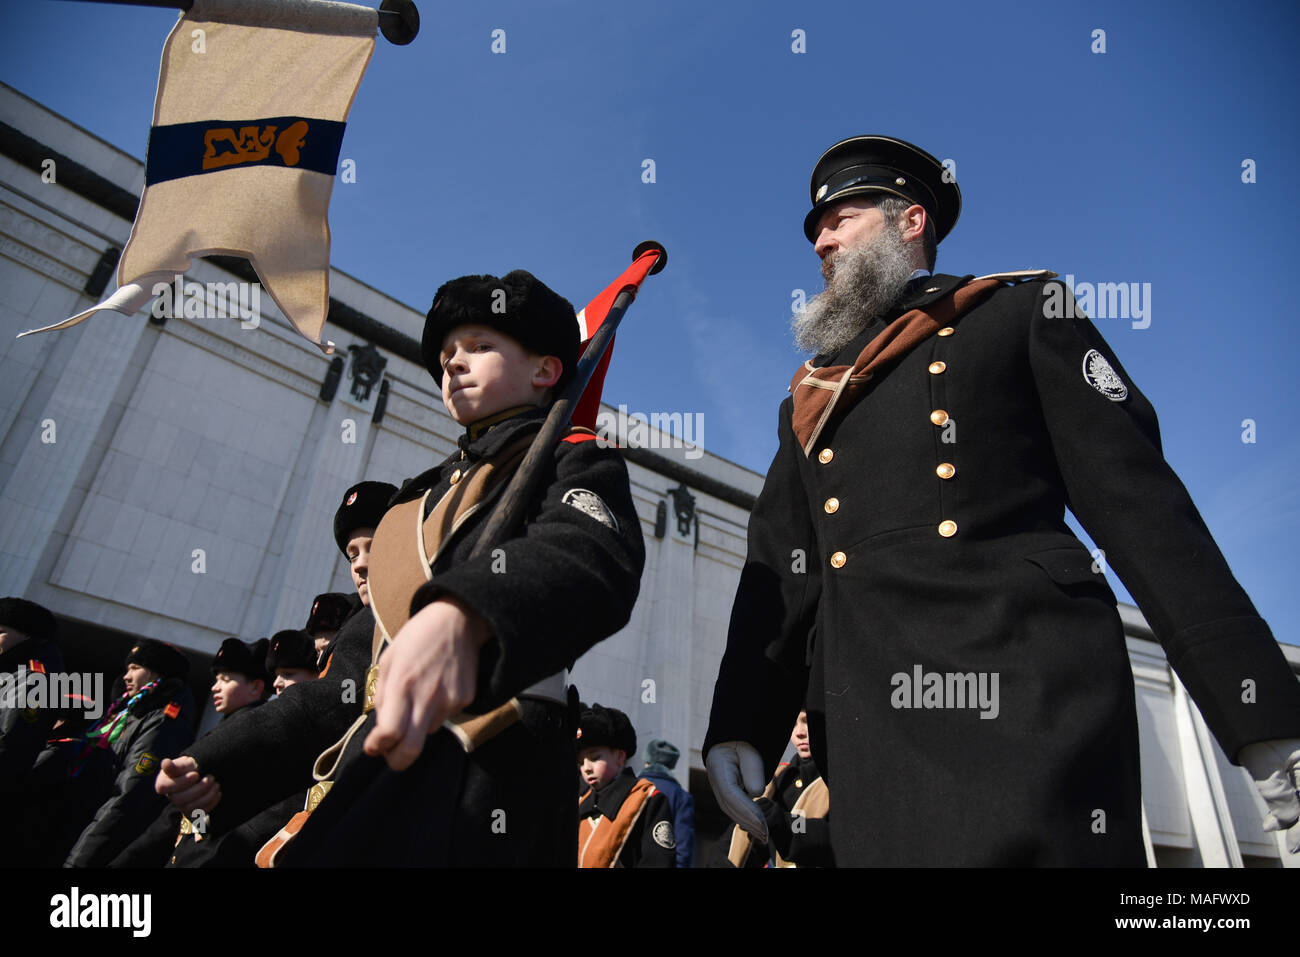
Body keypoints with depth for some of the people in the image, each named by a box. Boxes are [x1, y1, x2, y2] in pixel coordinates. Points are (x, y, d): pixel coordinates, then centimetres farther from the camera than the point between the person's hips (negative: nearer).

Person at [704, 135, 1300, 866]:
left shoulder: (1024, 314, 10)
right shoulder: (810, 396, 20)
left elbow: (1140, 502, 2)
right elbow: (779, 567, 14)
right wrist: (738, 725, 4)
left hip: (1030, 698, -3)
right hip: (869, 724, 4)